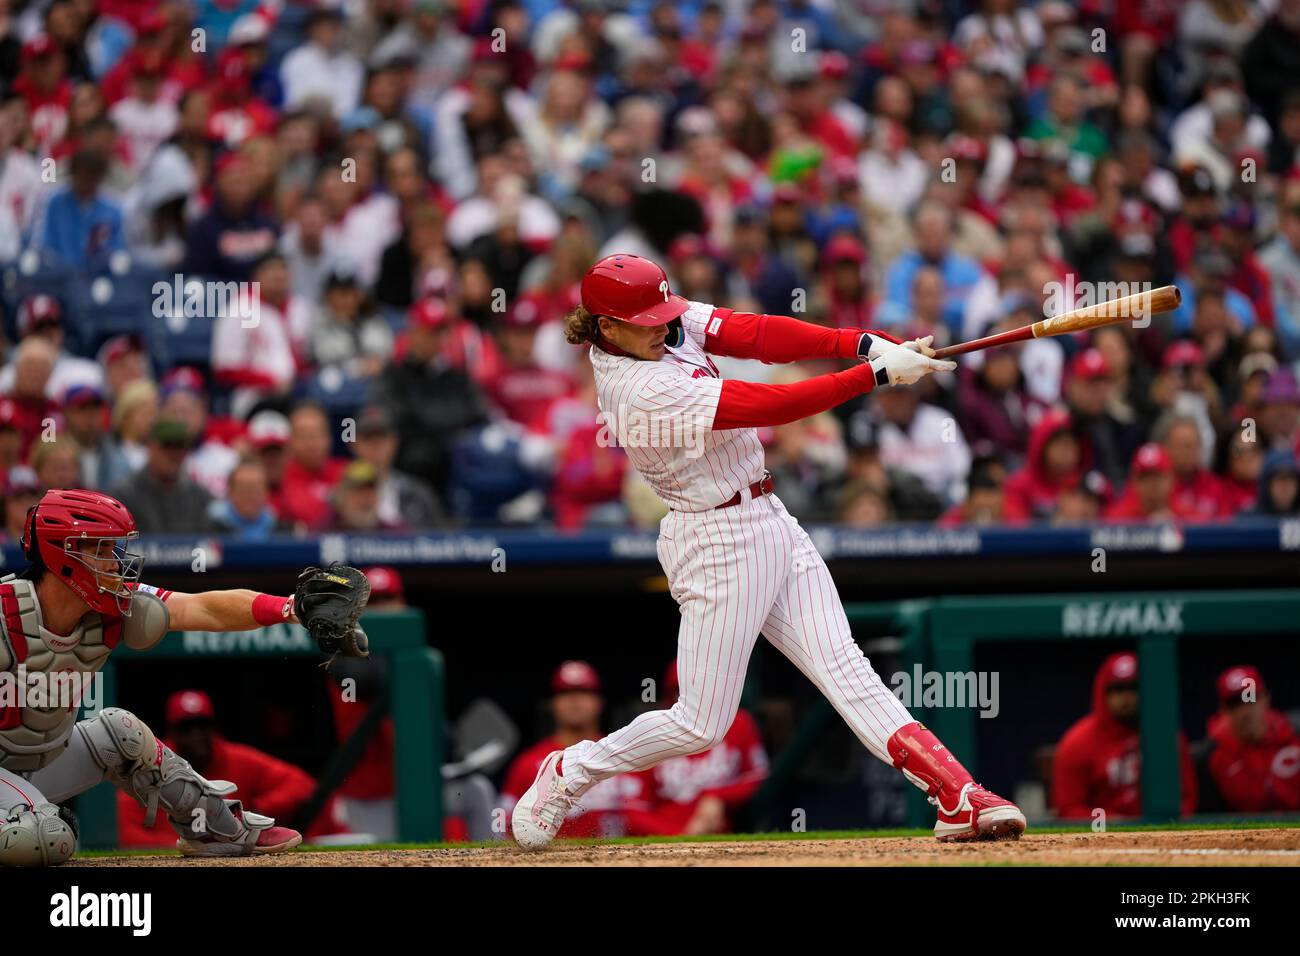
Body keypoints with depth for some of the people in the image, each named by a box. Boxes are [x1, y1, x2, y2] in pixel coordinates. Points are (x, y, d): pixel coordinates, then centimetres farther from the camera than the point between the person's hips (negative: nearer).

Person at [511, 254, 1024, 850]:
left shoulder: (673, 322, 2)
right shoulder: (642, 392, -25)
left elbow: (756, 334, -7)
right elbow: (769, 406, -27)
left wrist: (862, 342, -20)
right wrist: (877, 372, -26)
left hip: (767, 520, 8)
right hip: (719, 543, -8)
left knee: (843, 666, -1)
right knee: (700, 726, 0)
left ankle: (958, 798, -10)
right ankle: (567, 773, 21)